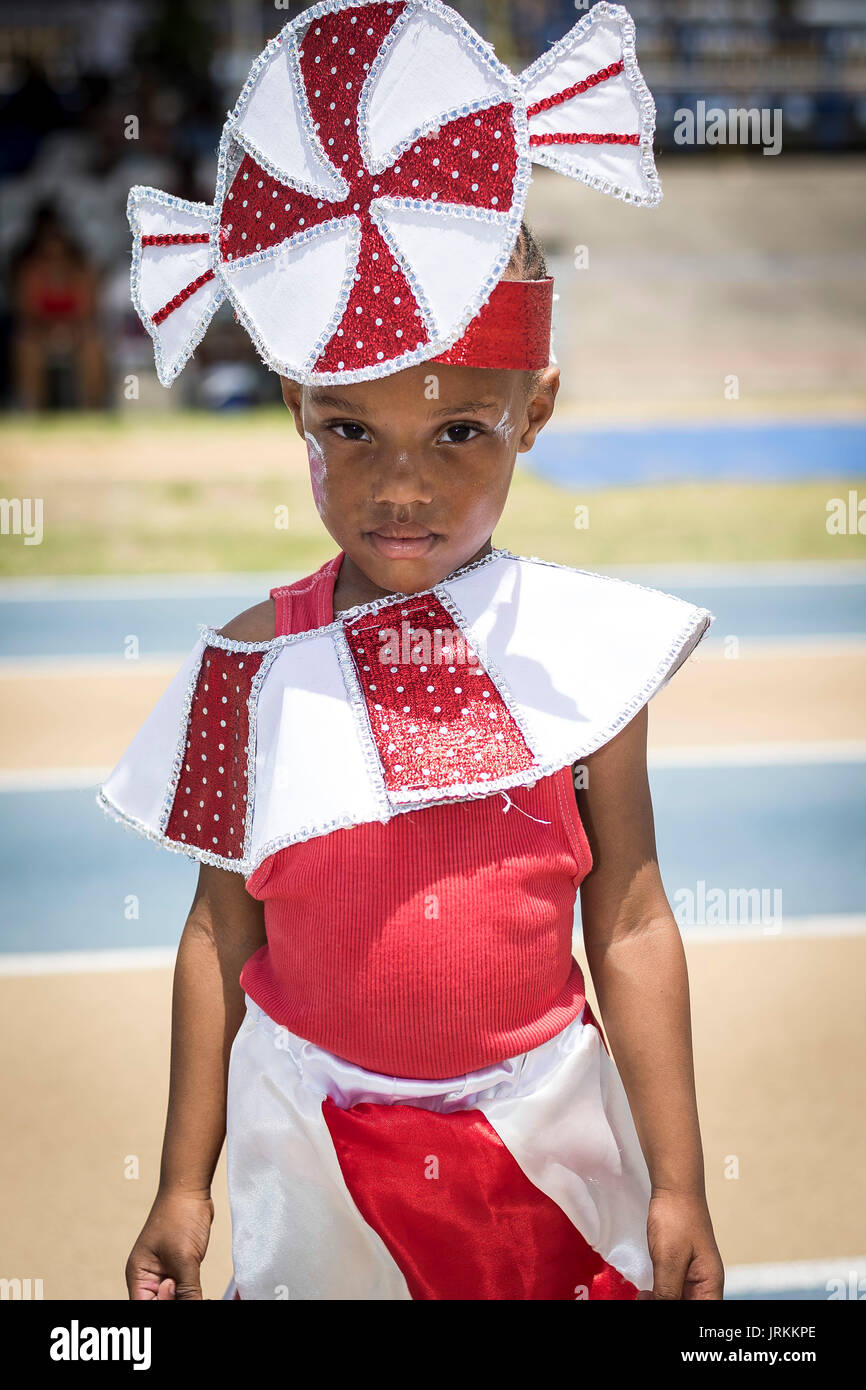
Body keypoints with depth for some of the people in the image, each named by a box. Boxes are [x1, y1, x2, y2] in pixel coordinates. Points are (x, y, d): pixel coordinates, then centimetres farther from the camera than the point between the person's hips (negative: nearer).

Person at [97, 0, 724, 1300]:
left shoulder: (580, 650, -10)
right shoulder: (255, 668, -8)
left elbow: (632, 931, -4)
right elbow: (223, 935, 0)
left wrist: (679, 1188, -1)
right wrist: (183, 1187, 5)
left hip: (541, 1143, 0)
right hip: (318, 1156, 1)